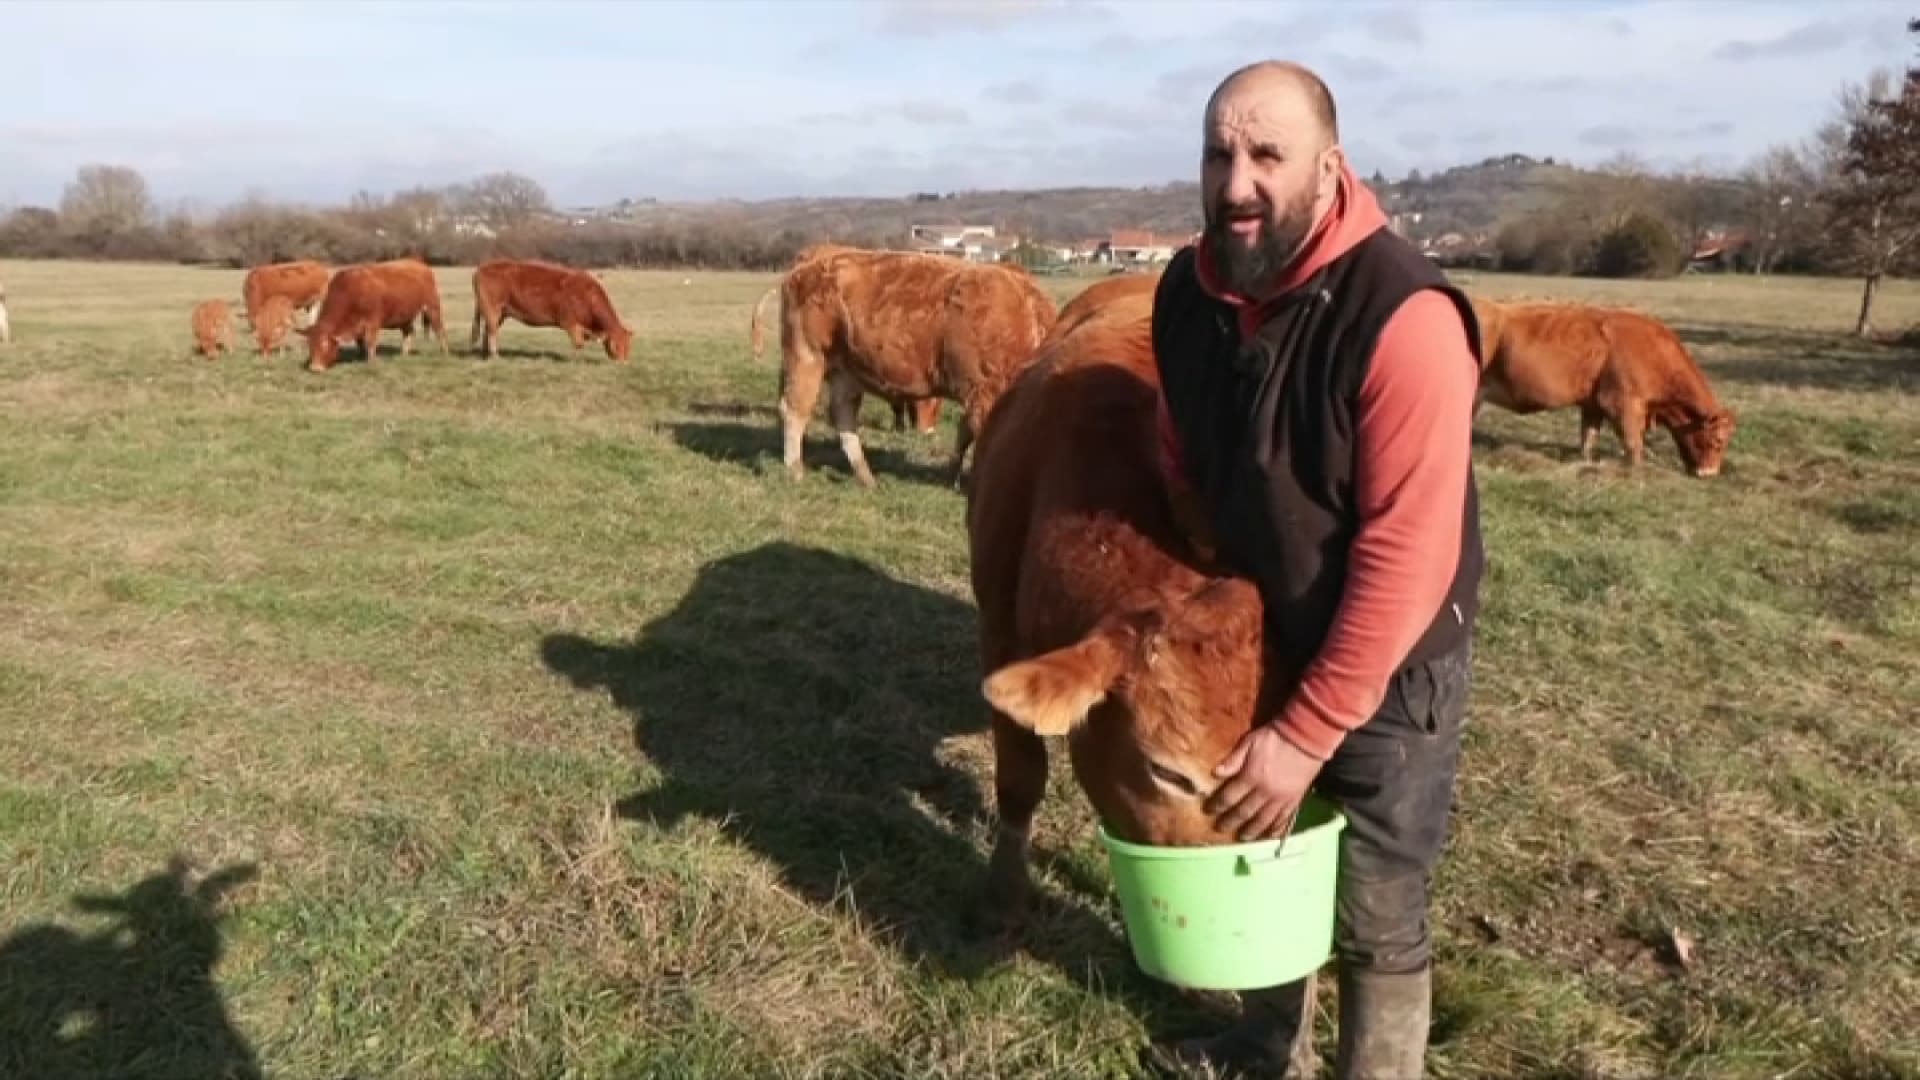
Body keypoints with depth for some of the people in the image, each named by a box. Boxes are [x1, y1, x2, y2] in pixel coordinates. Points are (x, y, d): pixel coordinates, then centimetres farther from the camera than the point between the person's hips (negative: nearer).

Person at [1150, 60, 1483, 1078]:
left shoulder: (1401, 316, -29)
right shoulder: (1186, 292, -8)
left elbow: (1407, 557, -28)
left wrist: (1306, 732, -25)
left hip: (1387, 665, -6)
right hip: (1257, 641, 7)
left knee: (1375, 915, 8)